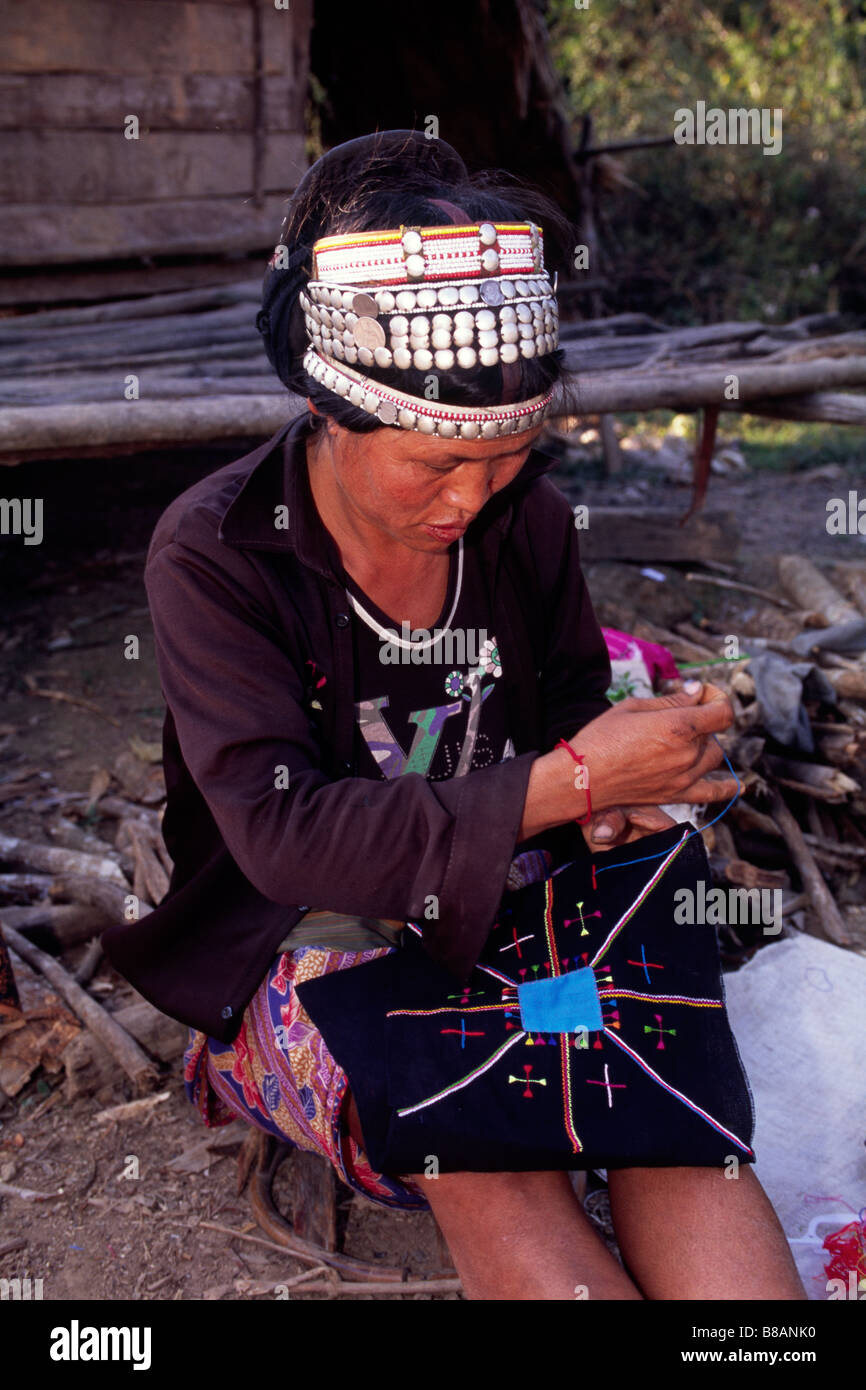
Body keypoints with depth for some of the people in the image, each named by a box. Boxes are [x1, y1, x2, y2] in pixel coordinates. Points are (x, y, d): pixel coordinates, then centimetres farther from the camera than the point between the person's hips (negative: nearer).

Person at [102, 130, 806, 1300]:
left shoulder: (527, 518, 1)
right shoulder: (212, 554, -14)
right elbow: (281, 831, -23)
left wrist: (617, 800, -11)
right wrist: (567, 779, -30)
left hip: (510, 907, 4)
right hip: (312, 938, -3)